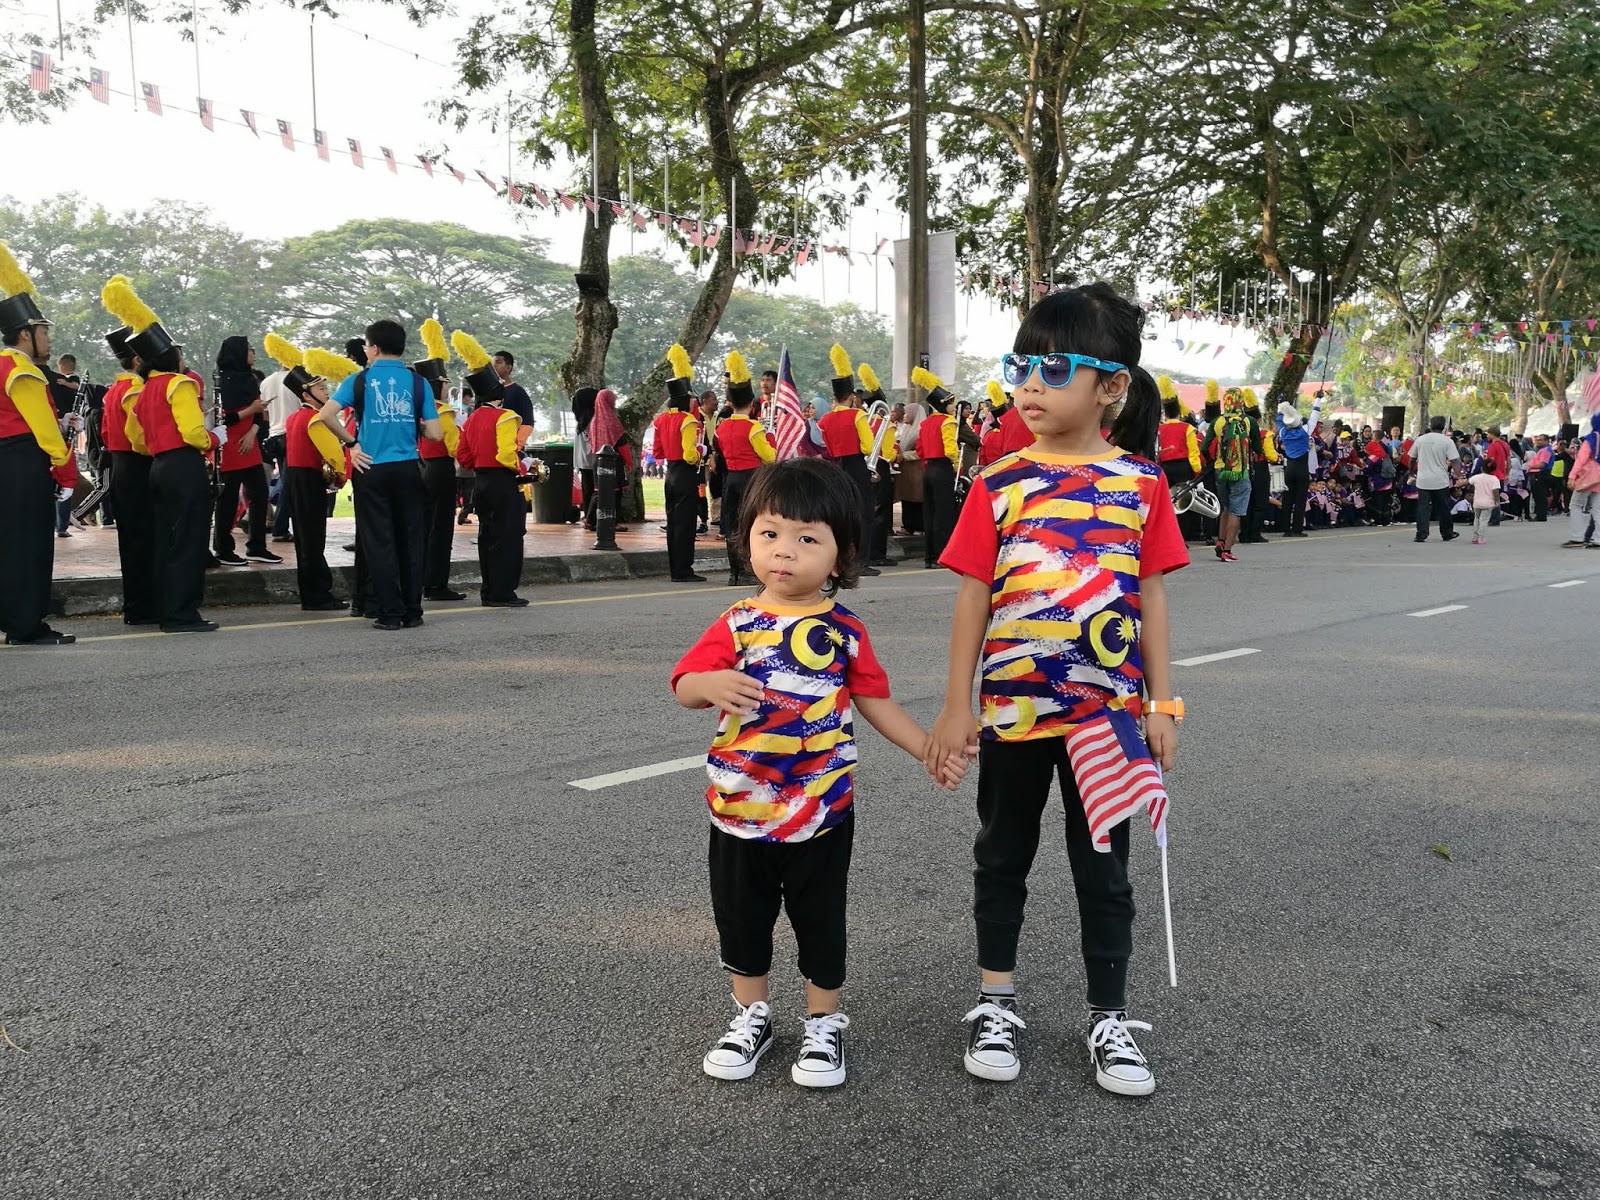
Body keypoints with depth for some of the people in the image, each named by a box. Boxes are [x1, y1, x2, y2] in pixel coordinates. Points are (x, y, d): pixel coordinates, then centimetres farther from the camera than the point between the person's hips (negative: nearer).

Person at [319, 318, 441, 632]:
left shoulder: (360, 380, -1)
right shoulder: (418, 382, 2)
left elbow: (326, 414, -12)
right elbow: (435, 434, -3)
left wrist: (351, 443, 1)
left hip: (372, 470, -1)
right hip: (408, 470, 1)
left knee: (380, 543, 4)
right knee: (410, 541, 9)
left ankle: (390, 613, 4)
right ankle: (412, 612, 12)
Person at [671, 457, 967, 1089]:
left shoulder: (844, 629, -5)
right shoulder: (738, 624, -7)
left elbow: (874, 700, 2)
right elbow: (683, 686, -12)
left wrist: (931, 750, -2)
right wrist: (713, 684, -34)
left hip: (821, 810, -1)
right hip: (739, 807, 1)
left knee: (820, 920, 13)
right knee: (741, 918, 16)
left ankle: (824, 1025, 33)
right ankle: (752, 1016, 38)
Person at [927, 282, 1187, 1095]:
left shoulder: (1141, 483, -2)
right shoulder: (998, 485, -4)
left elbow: (1150, 596, 2)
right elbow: (974, 598, -3)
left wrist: (1160, 703, 1)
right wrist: (956, 707, -4)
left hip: (1107, 710, 0)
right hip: (1011, 708, 1)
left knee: (1103, 868, 11)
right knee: (1002, 858, 15)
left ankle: (1109, 1021, 27)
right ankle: (996, 1004, 33)